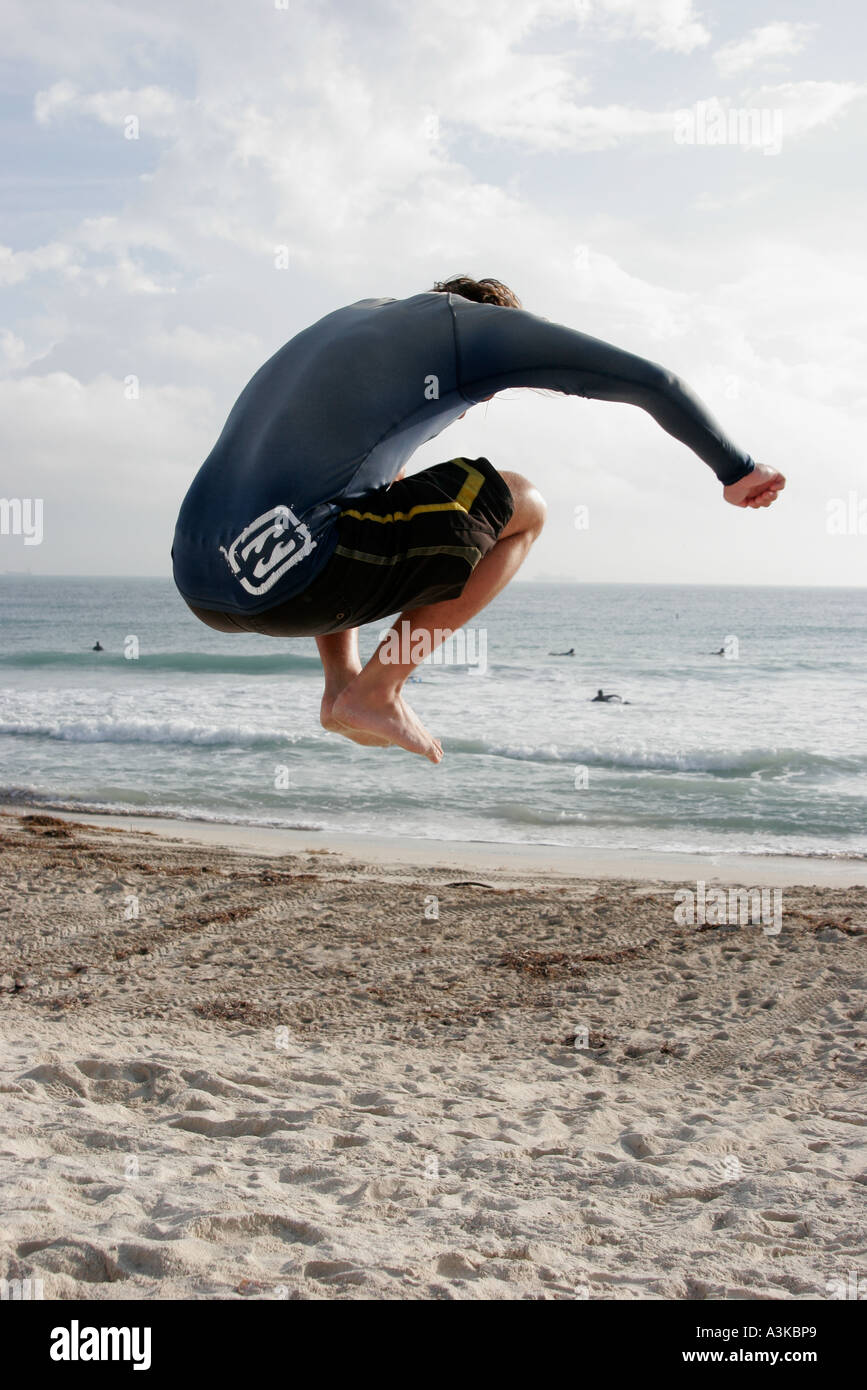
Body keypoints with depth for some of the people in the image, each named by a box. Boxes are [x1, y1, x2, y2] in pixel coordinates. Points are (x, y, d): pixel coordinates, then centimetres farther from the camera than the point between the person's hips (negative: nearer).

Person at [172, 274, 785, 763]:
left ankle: (341, 679, 21)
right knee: (523, 505, 10)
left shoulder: (355, 316, 30)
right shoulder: (481, 320, 11)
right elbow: (652, 381, 12)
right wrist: (736, 470, 25)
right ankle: (376, 692, 7)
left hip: (198, 581, 8)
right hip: (291, 586, -8)